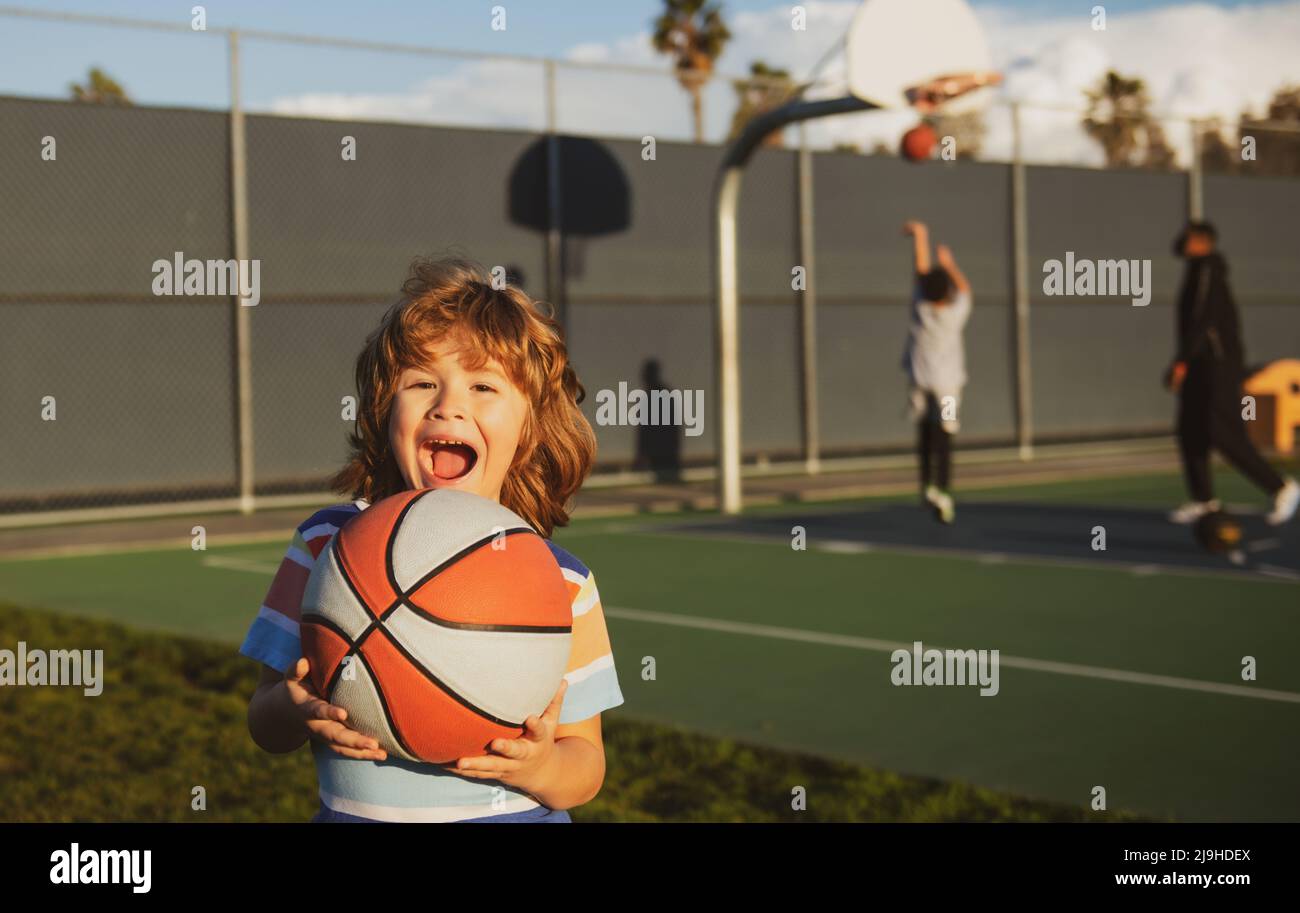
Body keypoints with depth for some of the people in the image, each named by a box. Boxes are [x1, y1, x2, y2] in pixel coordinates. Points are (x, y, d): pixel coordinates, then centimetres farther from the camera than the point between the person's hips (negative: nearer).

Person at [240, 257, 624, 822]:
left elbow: (585, 768, -3)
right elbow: (263, 726, 0)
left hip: (515, 812, 0)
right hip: (351, 812, 1)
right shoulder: (328, 546, -6)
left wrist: (538, 767, -23)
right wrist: (295, 711, -22)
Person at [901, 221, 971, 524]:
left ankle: (927, 485, 10)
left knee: (925, 430, 14)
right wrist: (949, 263, 24)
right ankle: (942, 491, -15)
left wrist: (919, 234, 8)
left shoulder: (921, 307, -14)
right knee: (943, 436, -3)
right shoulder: (957, 313, -13)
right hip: (948, 380, -1)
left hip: (920, 379, 1)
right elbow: (963, 287, 9)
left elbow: (921, 268, -2)